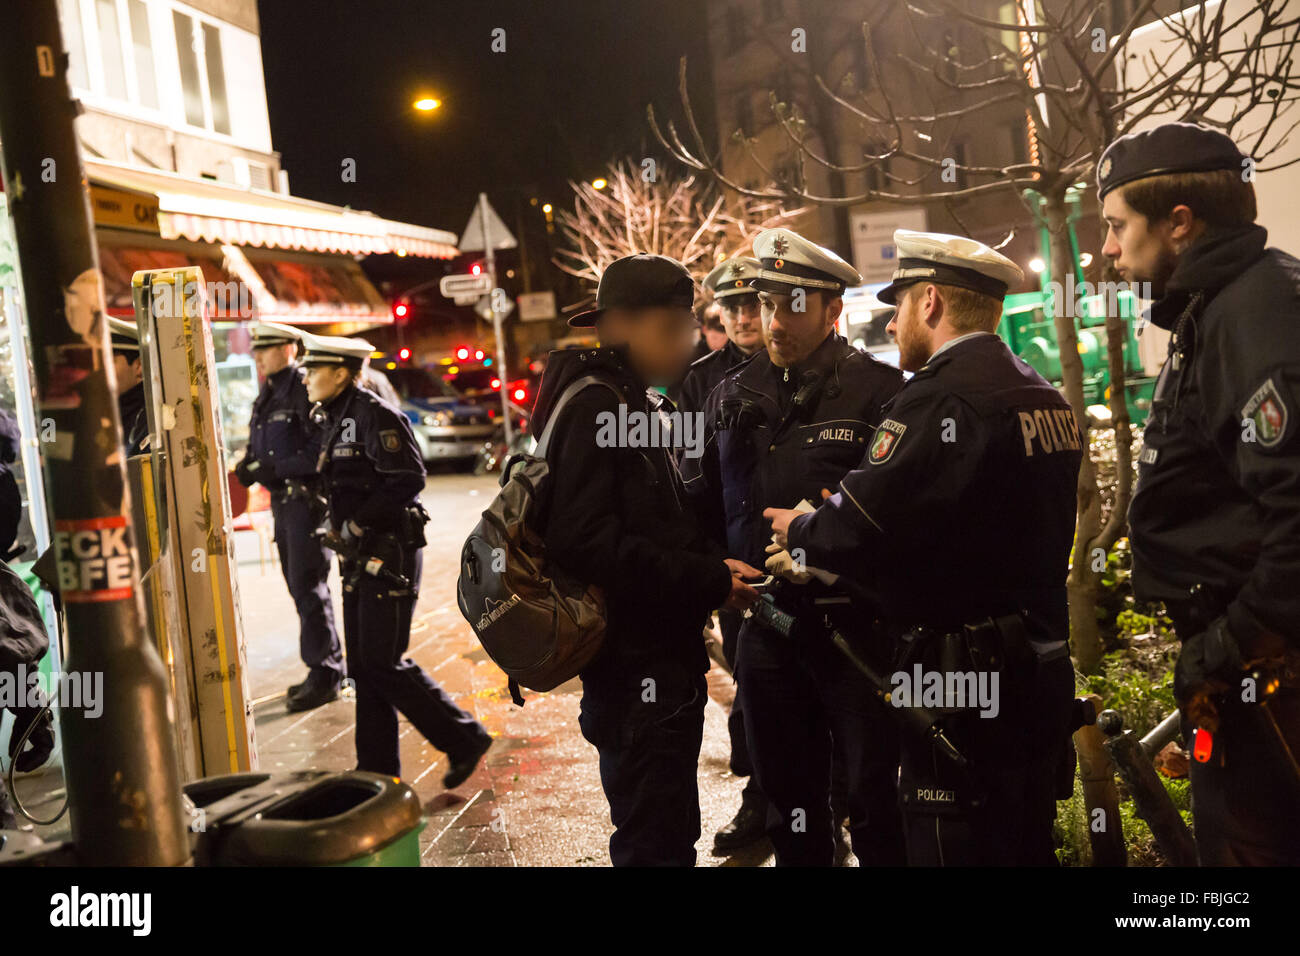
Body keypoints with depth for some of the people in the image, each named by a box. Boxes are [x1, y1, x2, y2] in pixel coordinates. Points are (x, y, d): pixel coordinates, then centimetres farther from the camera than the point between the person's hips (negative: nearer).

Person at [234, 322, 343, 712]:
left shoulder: (305, 390, -13)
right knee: (298, 586, 13)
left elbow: (321, 450, -21)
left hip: (307, 497, -9)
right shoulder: (266, 396, 16)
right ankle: (327, 668, 23)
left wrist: (274, 467, -21)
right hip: (282, 500, 9)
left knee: (308, 585, -7)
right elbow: (260, 448, 19)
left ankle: (324, 674, 2)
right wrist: (249, 465, -2)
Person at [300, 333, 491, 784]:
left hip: (390, 556, -10)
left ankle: (464, 739, 6)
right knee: (363, 667, 11)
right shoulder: (337, 420, 15)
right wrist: (344, 529, 7)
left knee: (383, 664, -8)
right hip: (360, 558, 10)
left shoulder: (375, 416, -14)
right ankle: (377, 770, 20)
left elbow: (409, 479, -22)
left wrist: (358, 523, -16)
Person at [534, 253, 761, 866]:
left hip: (663, 661, 10)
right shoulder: (591, 407, -15)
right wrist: (710, 581, -20)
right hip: (634, 668, -10)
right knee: (655, 839, -2)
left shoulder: (633, 402, 16)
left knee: (671, 832, 20)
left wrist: (713, 565, 2)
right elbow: (584, 542, -25)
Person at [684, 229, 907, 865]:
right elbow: (702, 500, 13)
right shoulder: (732, 395, 9)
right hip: (766, 625, 5)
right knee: (788, 803, 19)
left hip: (855, 623, -4)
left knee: (874, 801, 7)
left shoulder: (878, 389, -6)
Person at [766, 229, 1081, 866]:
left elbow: (856, 531, -23)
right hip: (1042, 669, 10)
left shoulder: (941, 399, -18)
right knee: (1027, 847, 20)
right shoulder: (1045, 398, 12)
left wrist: (798, 531, -1)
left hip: (963, 693, -9)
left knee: (956, 850, 2)